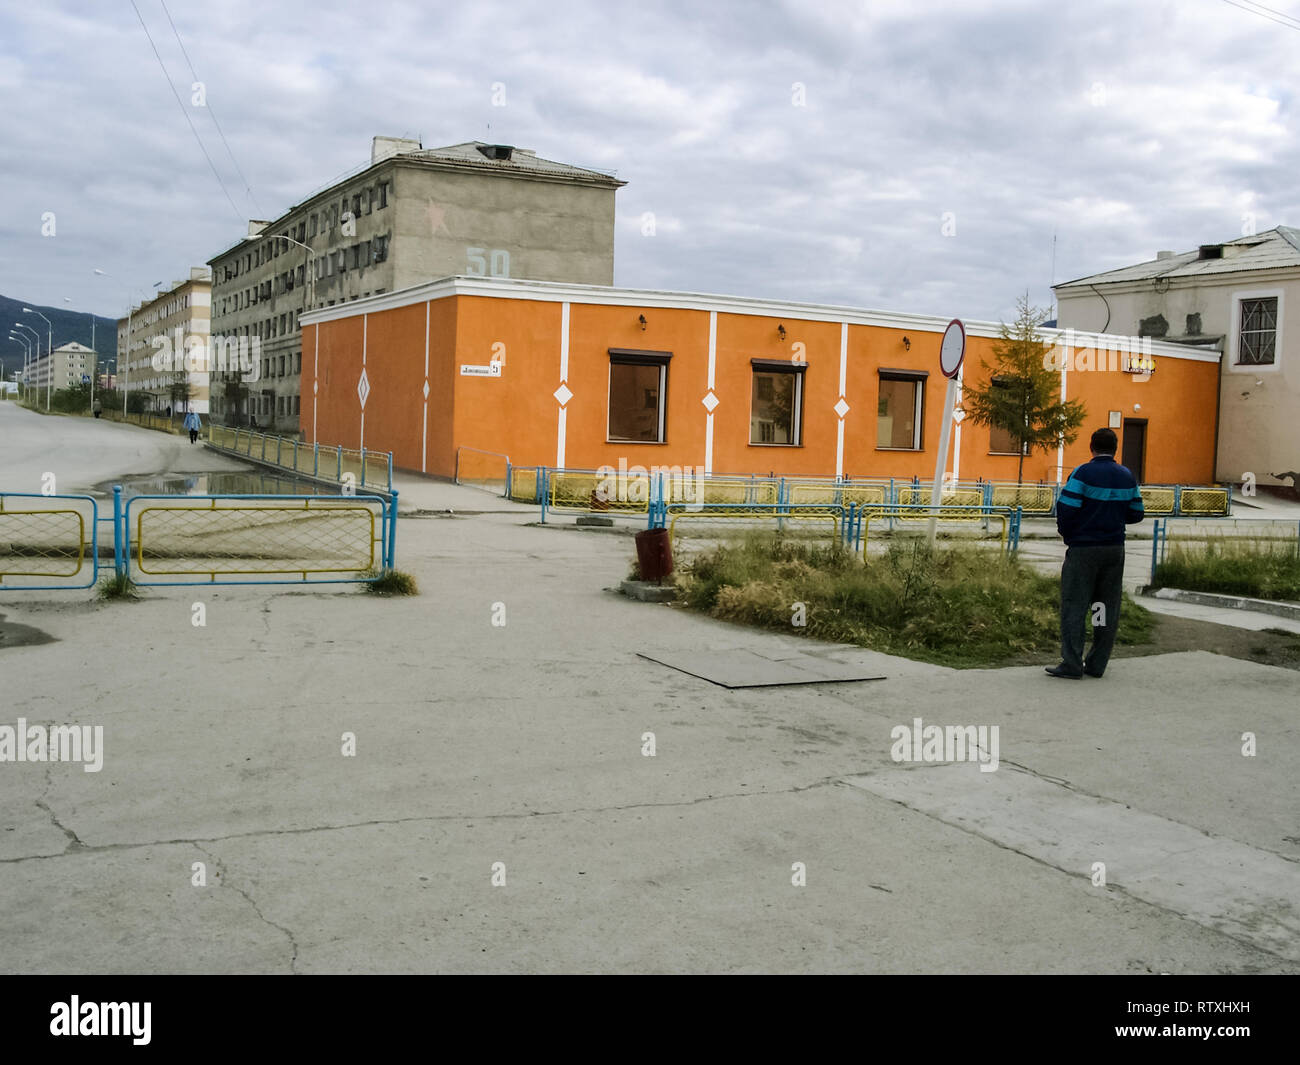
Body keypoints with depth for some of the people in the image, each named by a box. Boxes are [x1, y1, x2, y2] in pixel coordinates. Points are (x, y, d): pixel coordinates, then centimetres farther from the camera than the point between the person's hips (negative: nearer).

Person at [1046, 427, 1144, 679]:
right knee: (1107, 606, 9)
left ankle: (1072, 664, -5)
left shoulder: (1083, 474, -11)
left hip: (1084, 548, -5)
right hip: (1114, 548, 5)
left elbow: (1066, 509, -16)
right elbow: (1136, 514, 11)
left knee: (1074, 604, -2)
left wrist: (1068, 536, 2)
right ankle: (1097, 664, 12)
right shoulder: (1127, 477, 6)